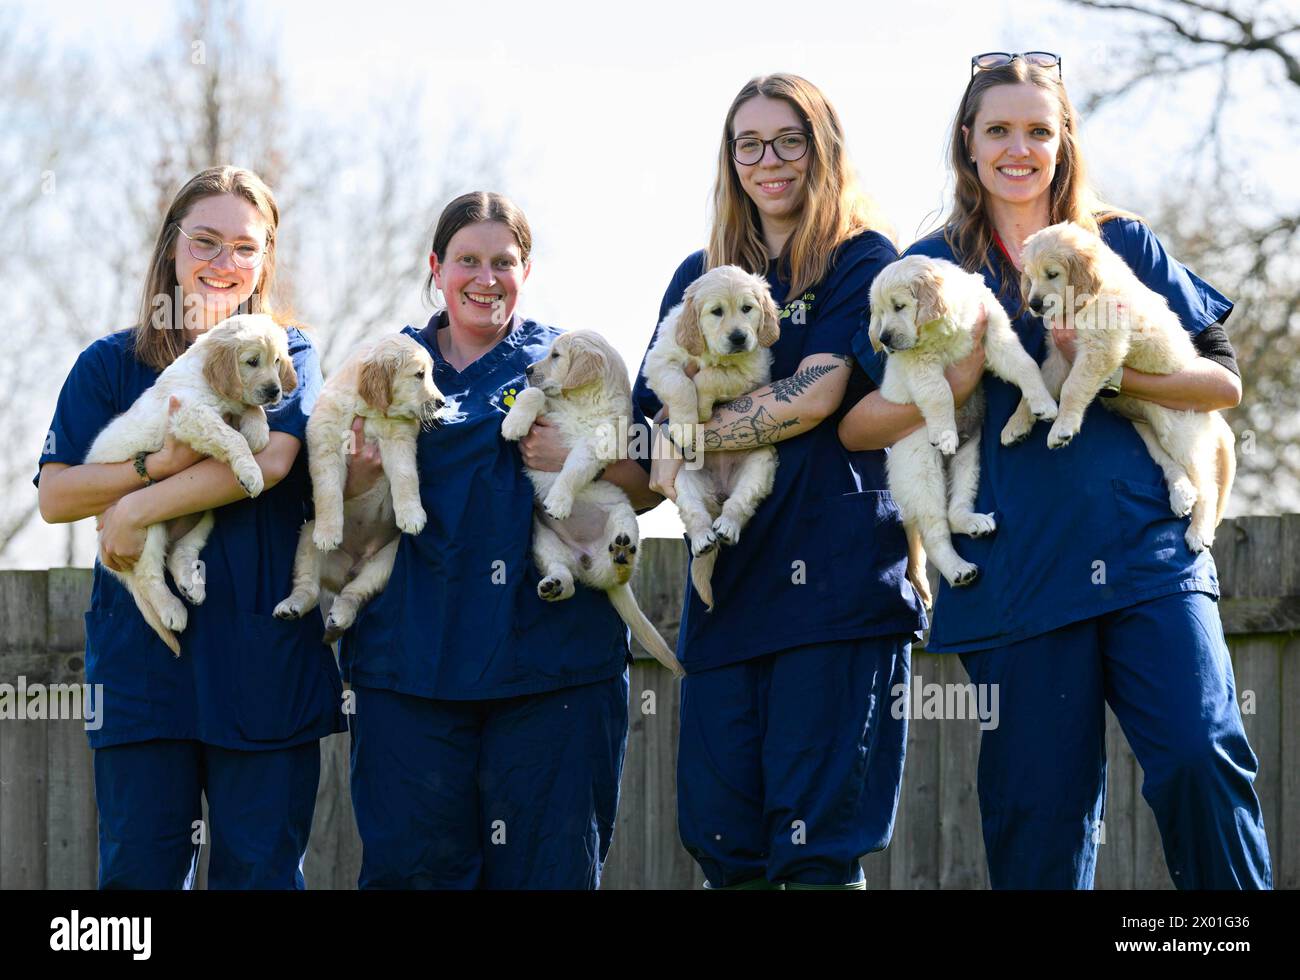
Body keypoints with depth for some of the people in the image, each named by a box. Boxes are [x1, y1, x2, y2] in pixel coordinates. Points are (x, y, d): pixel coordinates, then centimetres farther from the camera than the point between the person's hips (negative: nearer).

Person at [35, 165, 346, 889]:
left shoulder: (289, 356, 8)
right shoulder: (112, 364, 11)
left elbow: (271, 460, -11)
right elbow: (56, 496, 1)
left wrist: (138, 507, -13)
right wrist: (161, 463, -14)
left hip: (263, 654, -1)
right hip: (140, 651, 1)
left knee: (261, 869, 0)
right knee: (140, 866, 1)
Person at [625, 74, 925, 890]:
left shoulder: (863, 259, 6)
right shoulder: (700, 276, 21)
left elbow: (817, 394, -8)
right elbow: (666, 411, 13)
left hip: (833, 569, -5)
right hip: (730, 569, 5)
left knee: (814, 836, -11)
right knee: (722, 834, -2)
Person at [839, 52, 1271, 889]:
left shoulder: (1125, 244, 12)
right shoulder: (933, 268, 10)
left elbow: (1223, 381, 7)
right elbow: (860, 426, 4)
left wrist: (1112, 366, -9)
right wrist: (958, 379, -12)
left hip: (1147, 552, 0)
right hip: (1017, 567, 0)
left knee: (1200, 760, -16)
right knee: (1041, 812, 1)